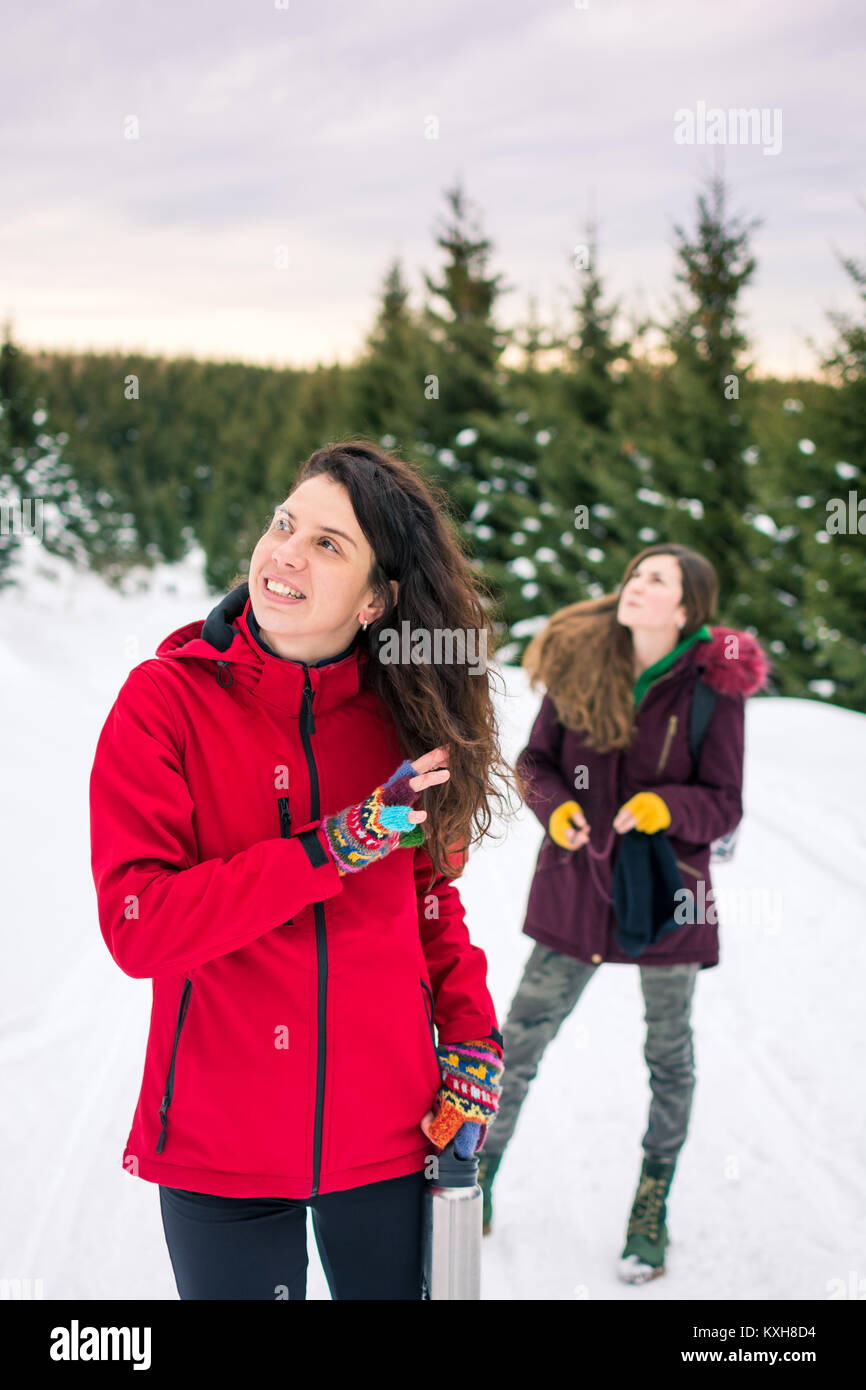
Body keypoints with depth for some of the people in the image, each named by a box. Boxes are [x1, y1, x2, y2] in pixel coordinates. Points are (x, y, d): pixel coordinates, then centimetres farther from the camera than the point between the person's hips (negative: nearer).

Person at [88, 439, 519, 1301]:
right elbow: (137, 925, -18)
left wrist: (472, 1039, -2)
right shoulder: (166, 697, -9)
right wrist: (335, 848, -23)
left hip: (390, 1134, 3)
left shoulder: (404, 715, 0)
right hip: (219, 1147, -2)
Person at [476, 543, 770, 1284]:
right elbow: (536, 759, 4)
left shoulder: (714, 687, -10)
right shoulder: (578, 659, -4)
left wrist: (666, 807, -26)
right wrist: (555, 806, -17)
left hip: (667, 889, -1)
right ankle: (477, 1175, 28)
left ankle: (651, 1211, 32)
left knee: (669, 1056, 13)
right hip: (577, 881, 1)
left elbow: (724, 804, -7)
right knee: (519, 1041, 5)